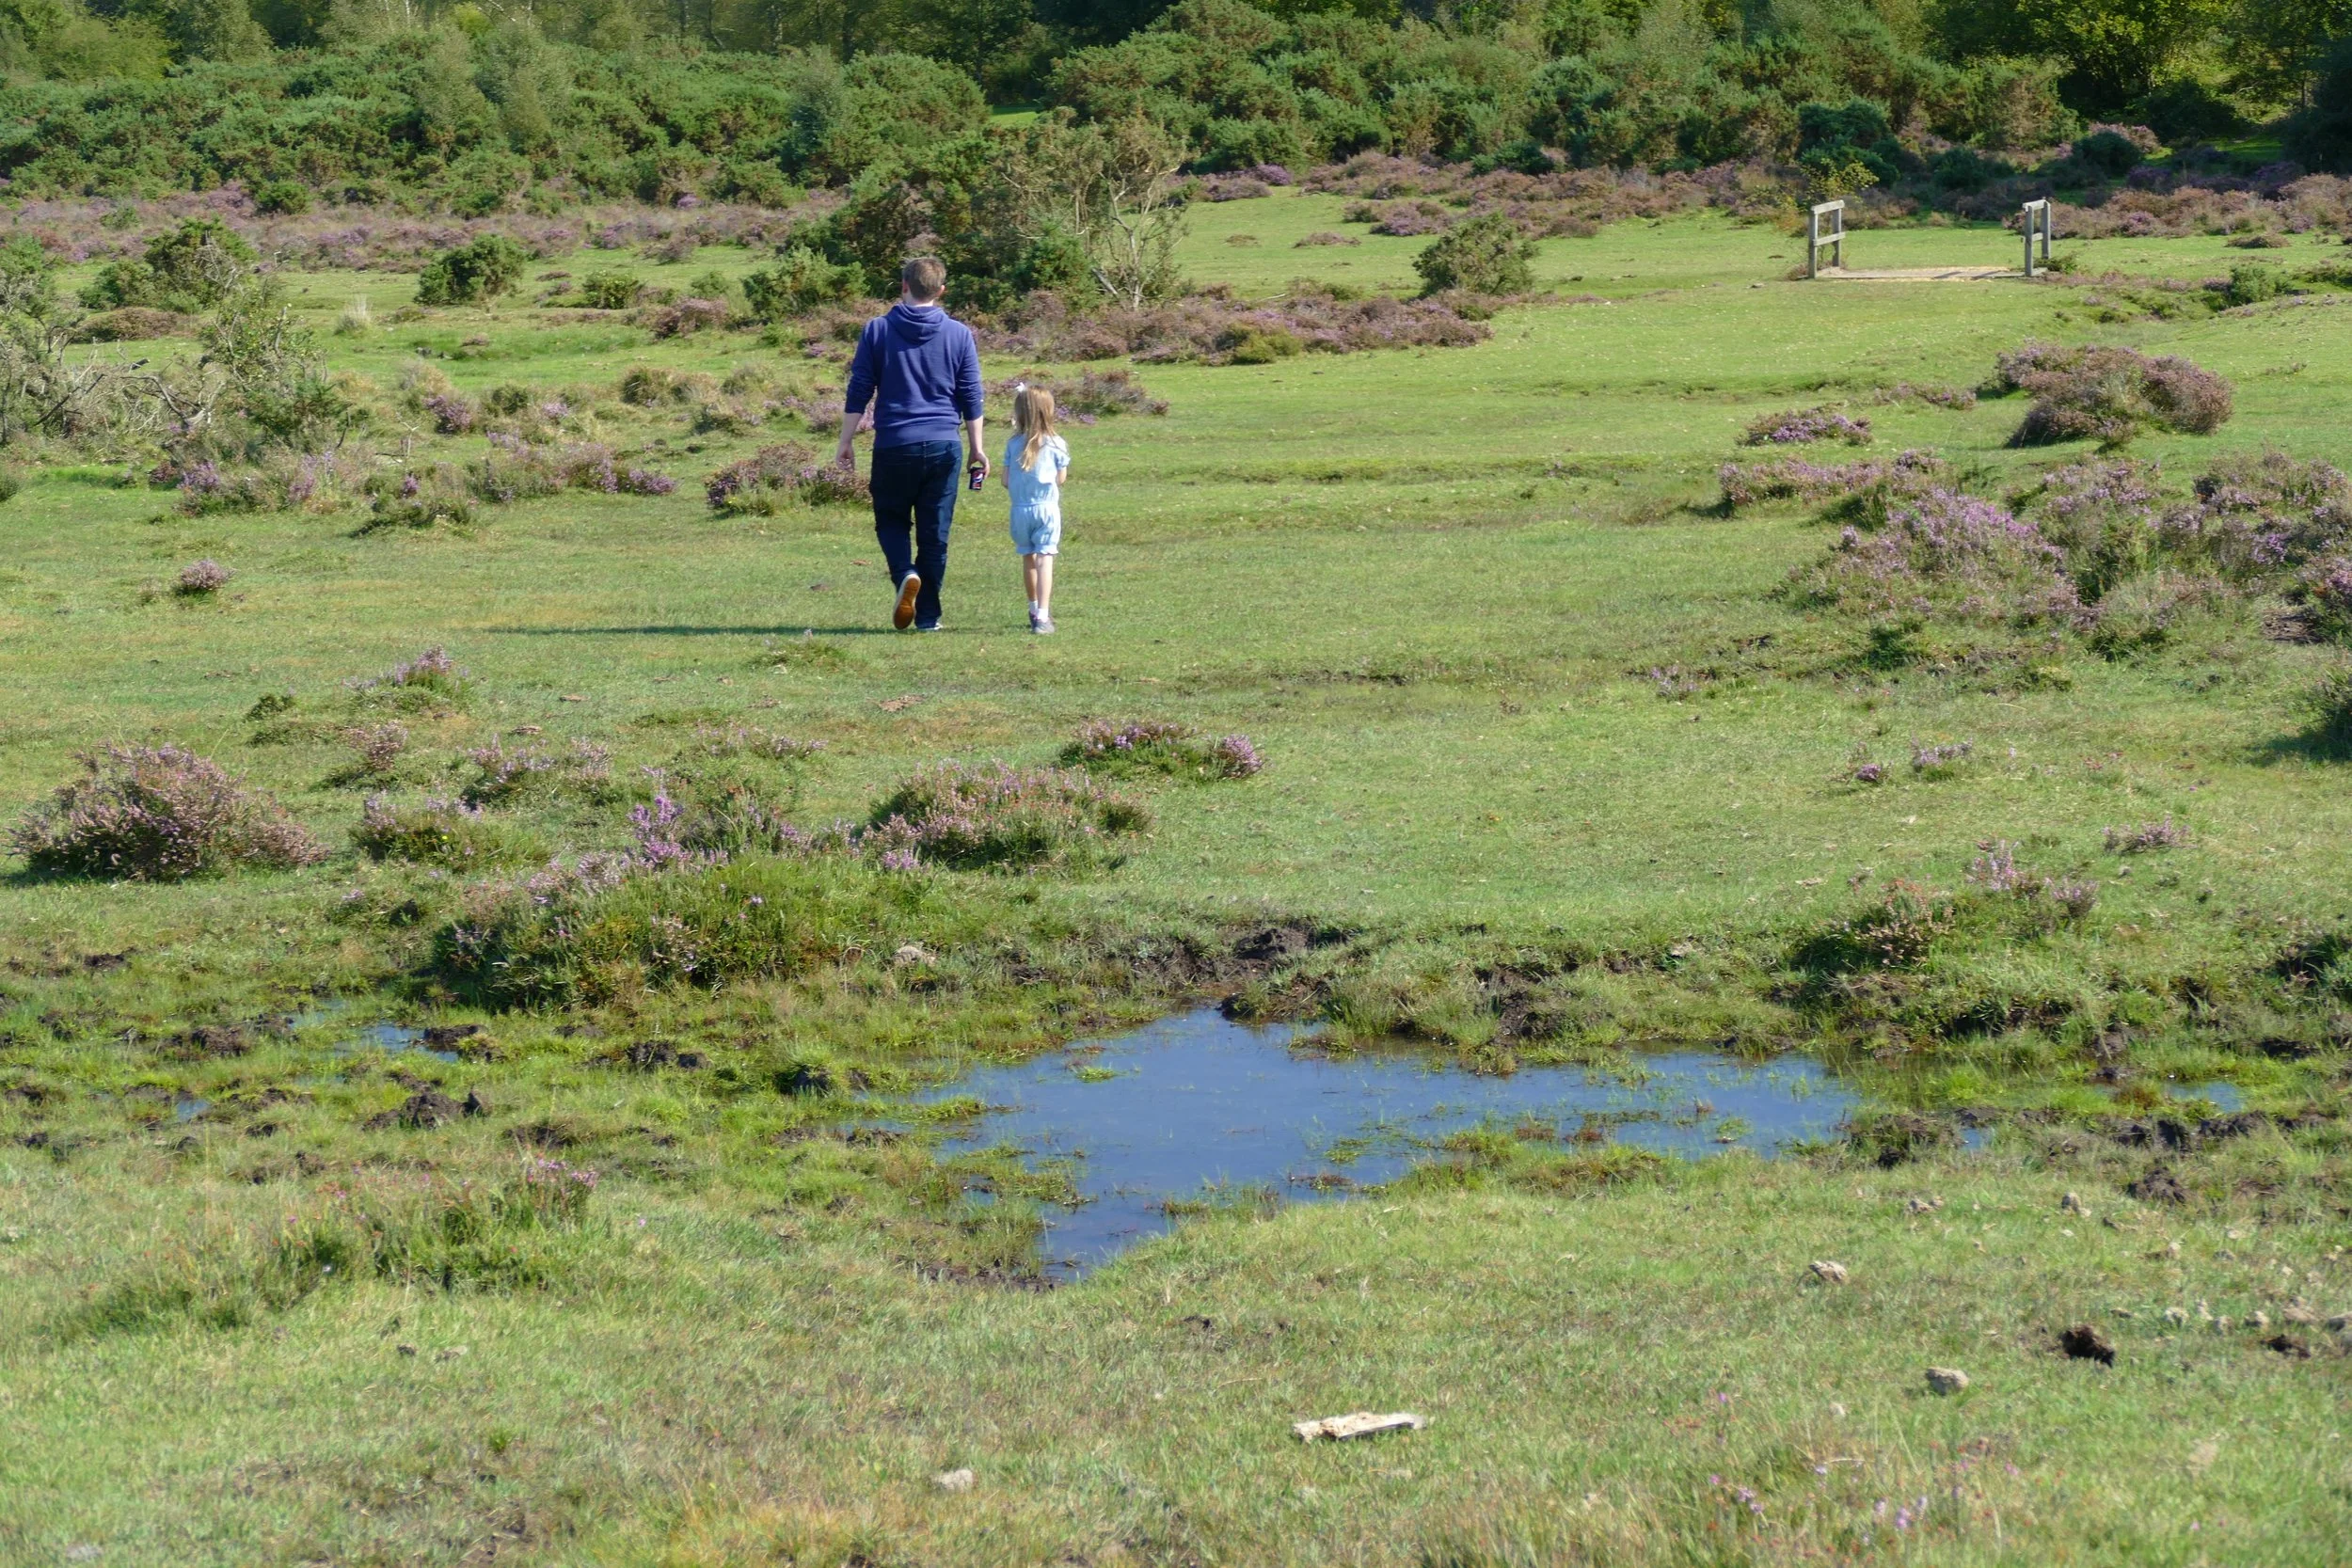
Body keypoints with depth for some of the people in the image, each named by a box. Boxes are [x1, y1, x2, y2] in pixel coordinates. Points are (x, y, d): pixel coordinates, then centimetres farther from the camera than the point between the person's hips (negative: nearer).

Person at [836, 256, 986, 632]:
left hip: (894, 446, -1)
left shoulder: (878, 330, 0)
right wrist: (977, 448, 13)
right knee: (935, 533, 7)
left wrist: (845, 443, 7)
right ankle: (928, 616, 6)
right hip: (943, 446, 1)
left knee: (891, 520, 15)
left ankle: (905, 574, -14)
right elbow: (972, 399, 6)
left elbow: (858, 393, 1)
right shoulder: (959, 334, 3)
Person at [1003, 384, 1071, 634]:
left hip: (1020, 510, 2)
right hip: (1047, 508, -2)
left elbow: (1006, 480, 0)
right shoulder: (1056, 444, -4)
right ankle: (1042, 616, -19)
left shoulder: (1013, 444, -2)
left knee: (1028, 559, 18)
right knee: (1044, 560, -7)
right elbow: (1061, 479, 2)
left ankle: (1035, 610, 33)